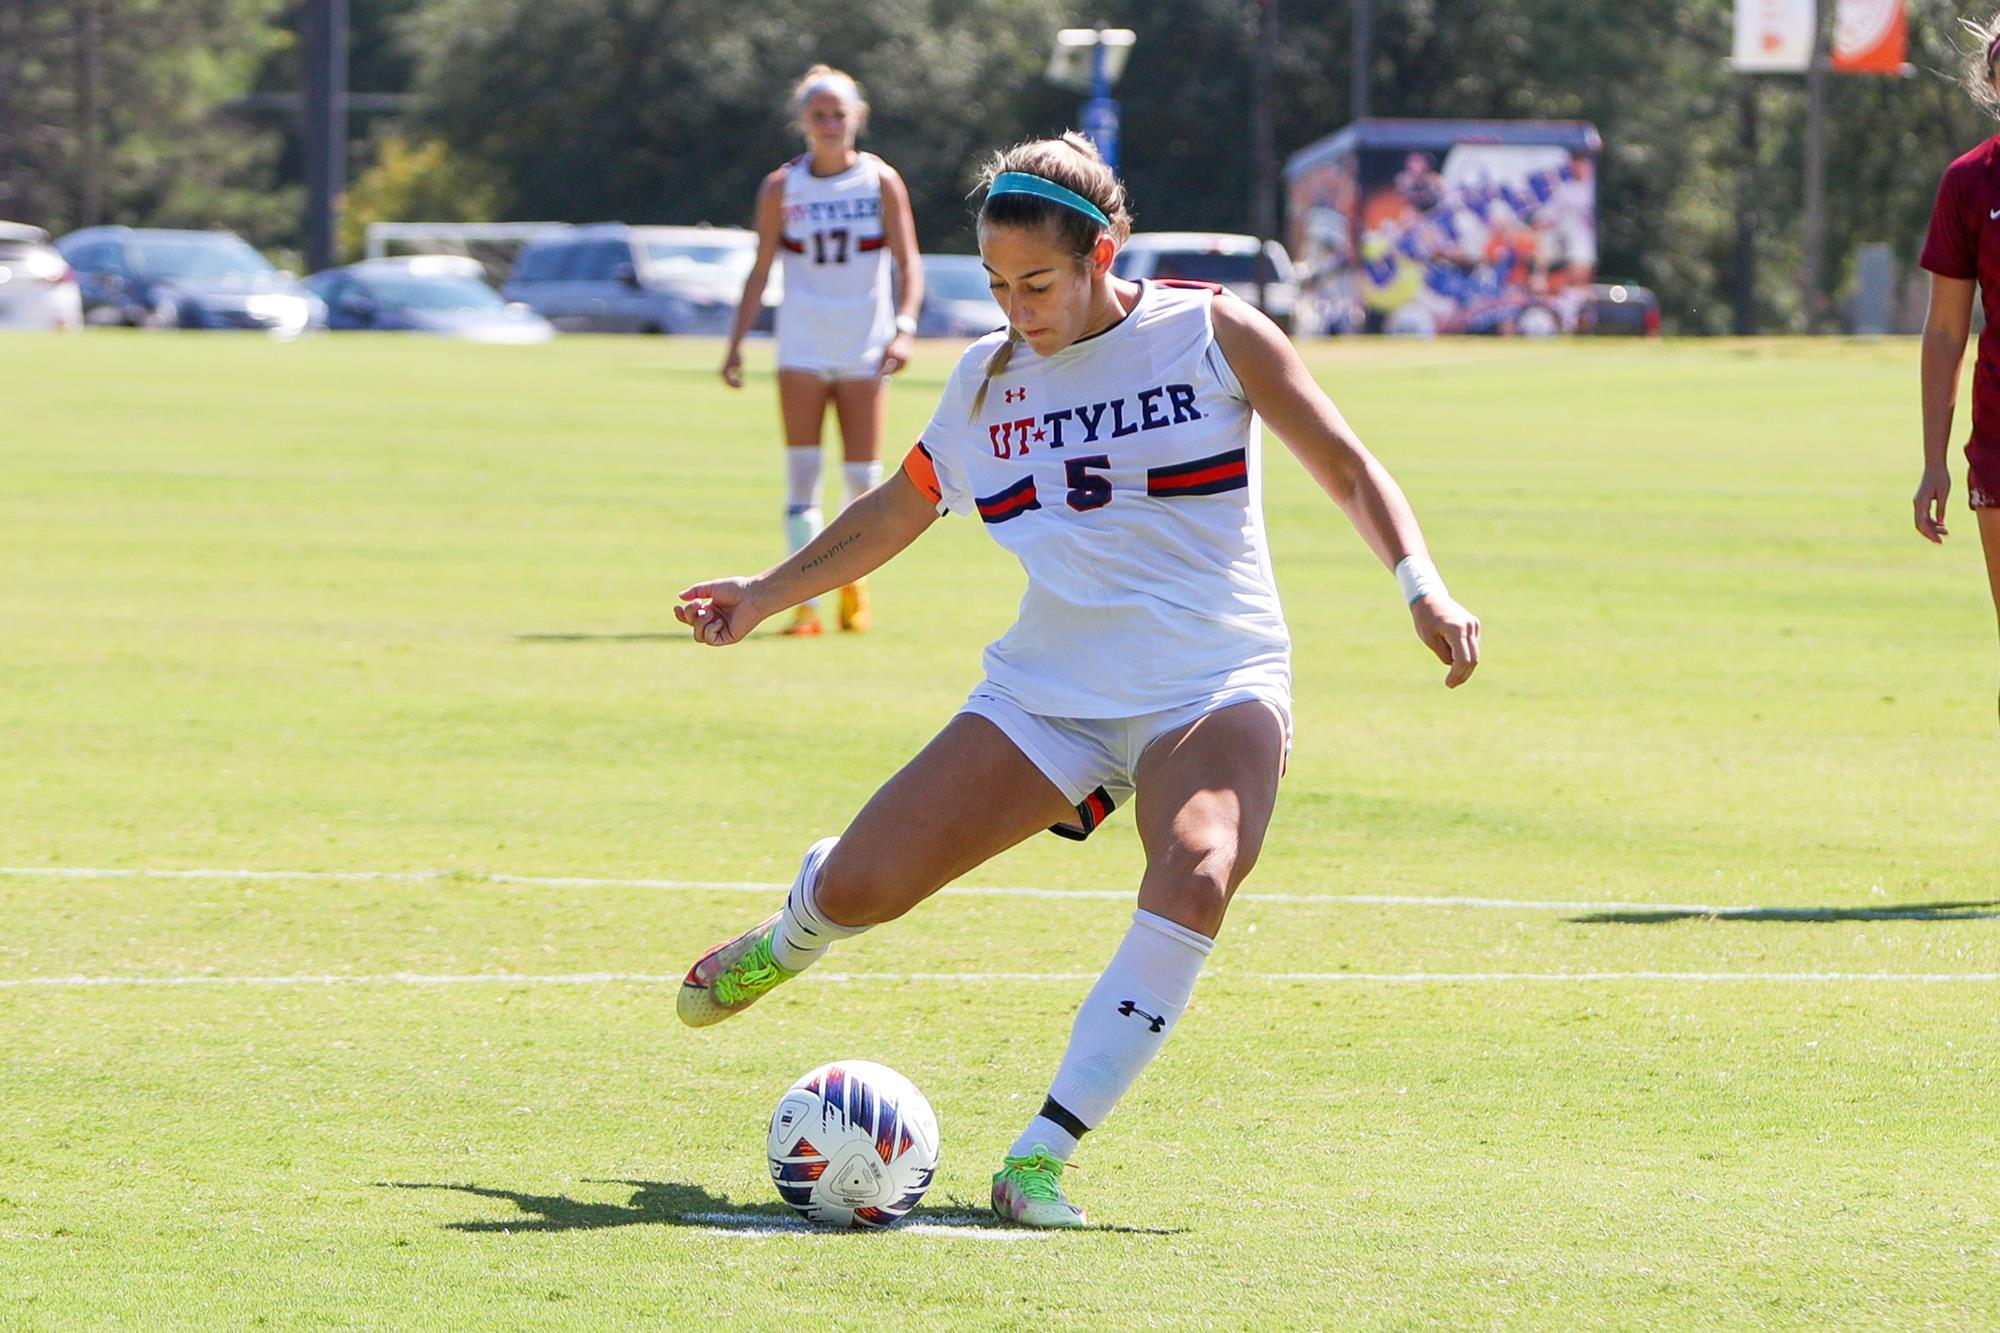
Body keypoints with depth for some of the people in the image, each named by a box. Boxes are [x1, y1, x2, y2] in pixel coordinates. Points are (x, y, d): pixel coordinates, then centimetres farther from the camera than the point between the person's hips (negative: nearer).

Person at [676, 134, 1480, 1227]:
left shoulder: (1209, 334, -3)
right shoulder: (986, 377, 8)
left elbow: (1346, 469, -1)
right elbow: (894, 512, 25)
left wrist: (1422, 590, -17)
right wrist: (764, 596, 31)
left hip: (1215, 688, -3)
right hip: (1048, 688, 3)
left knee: (1195, 873, -36)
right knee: (860, 886, -9)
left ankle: (1041, 1156, -34)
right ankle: (787, 939, 32)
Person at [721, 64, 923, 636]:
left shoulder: (881, 181, 0)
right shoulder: (781, 187, 3)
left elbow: (909, 264, -3)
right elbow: (760, 271, 7)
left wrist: (905, 328, -18)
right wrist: (737, 342, 0)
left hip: (865, 351, 0)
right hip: (803, 348, 0)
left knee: (863, 477, -1)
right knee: (802, 475, -9)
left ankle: (855, 577, 25)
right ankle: (807, 601, -8)